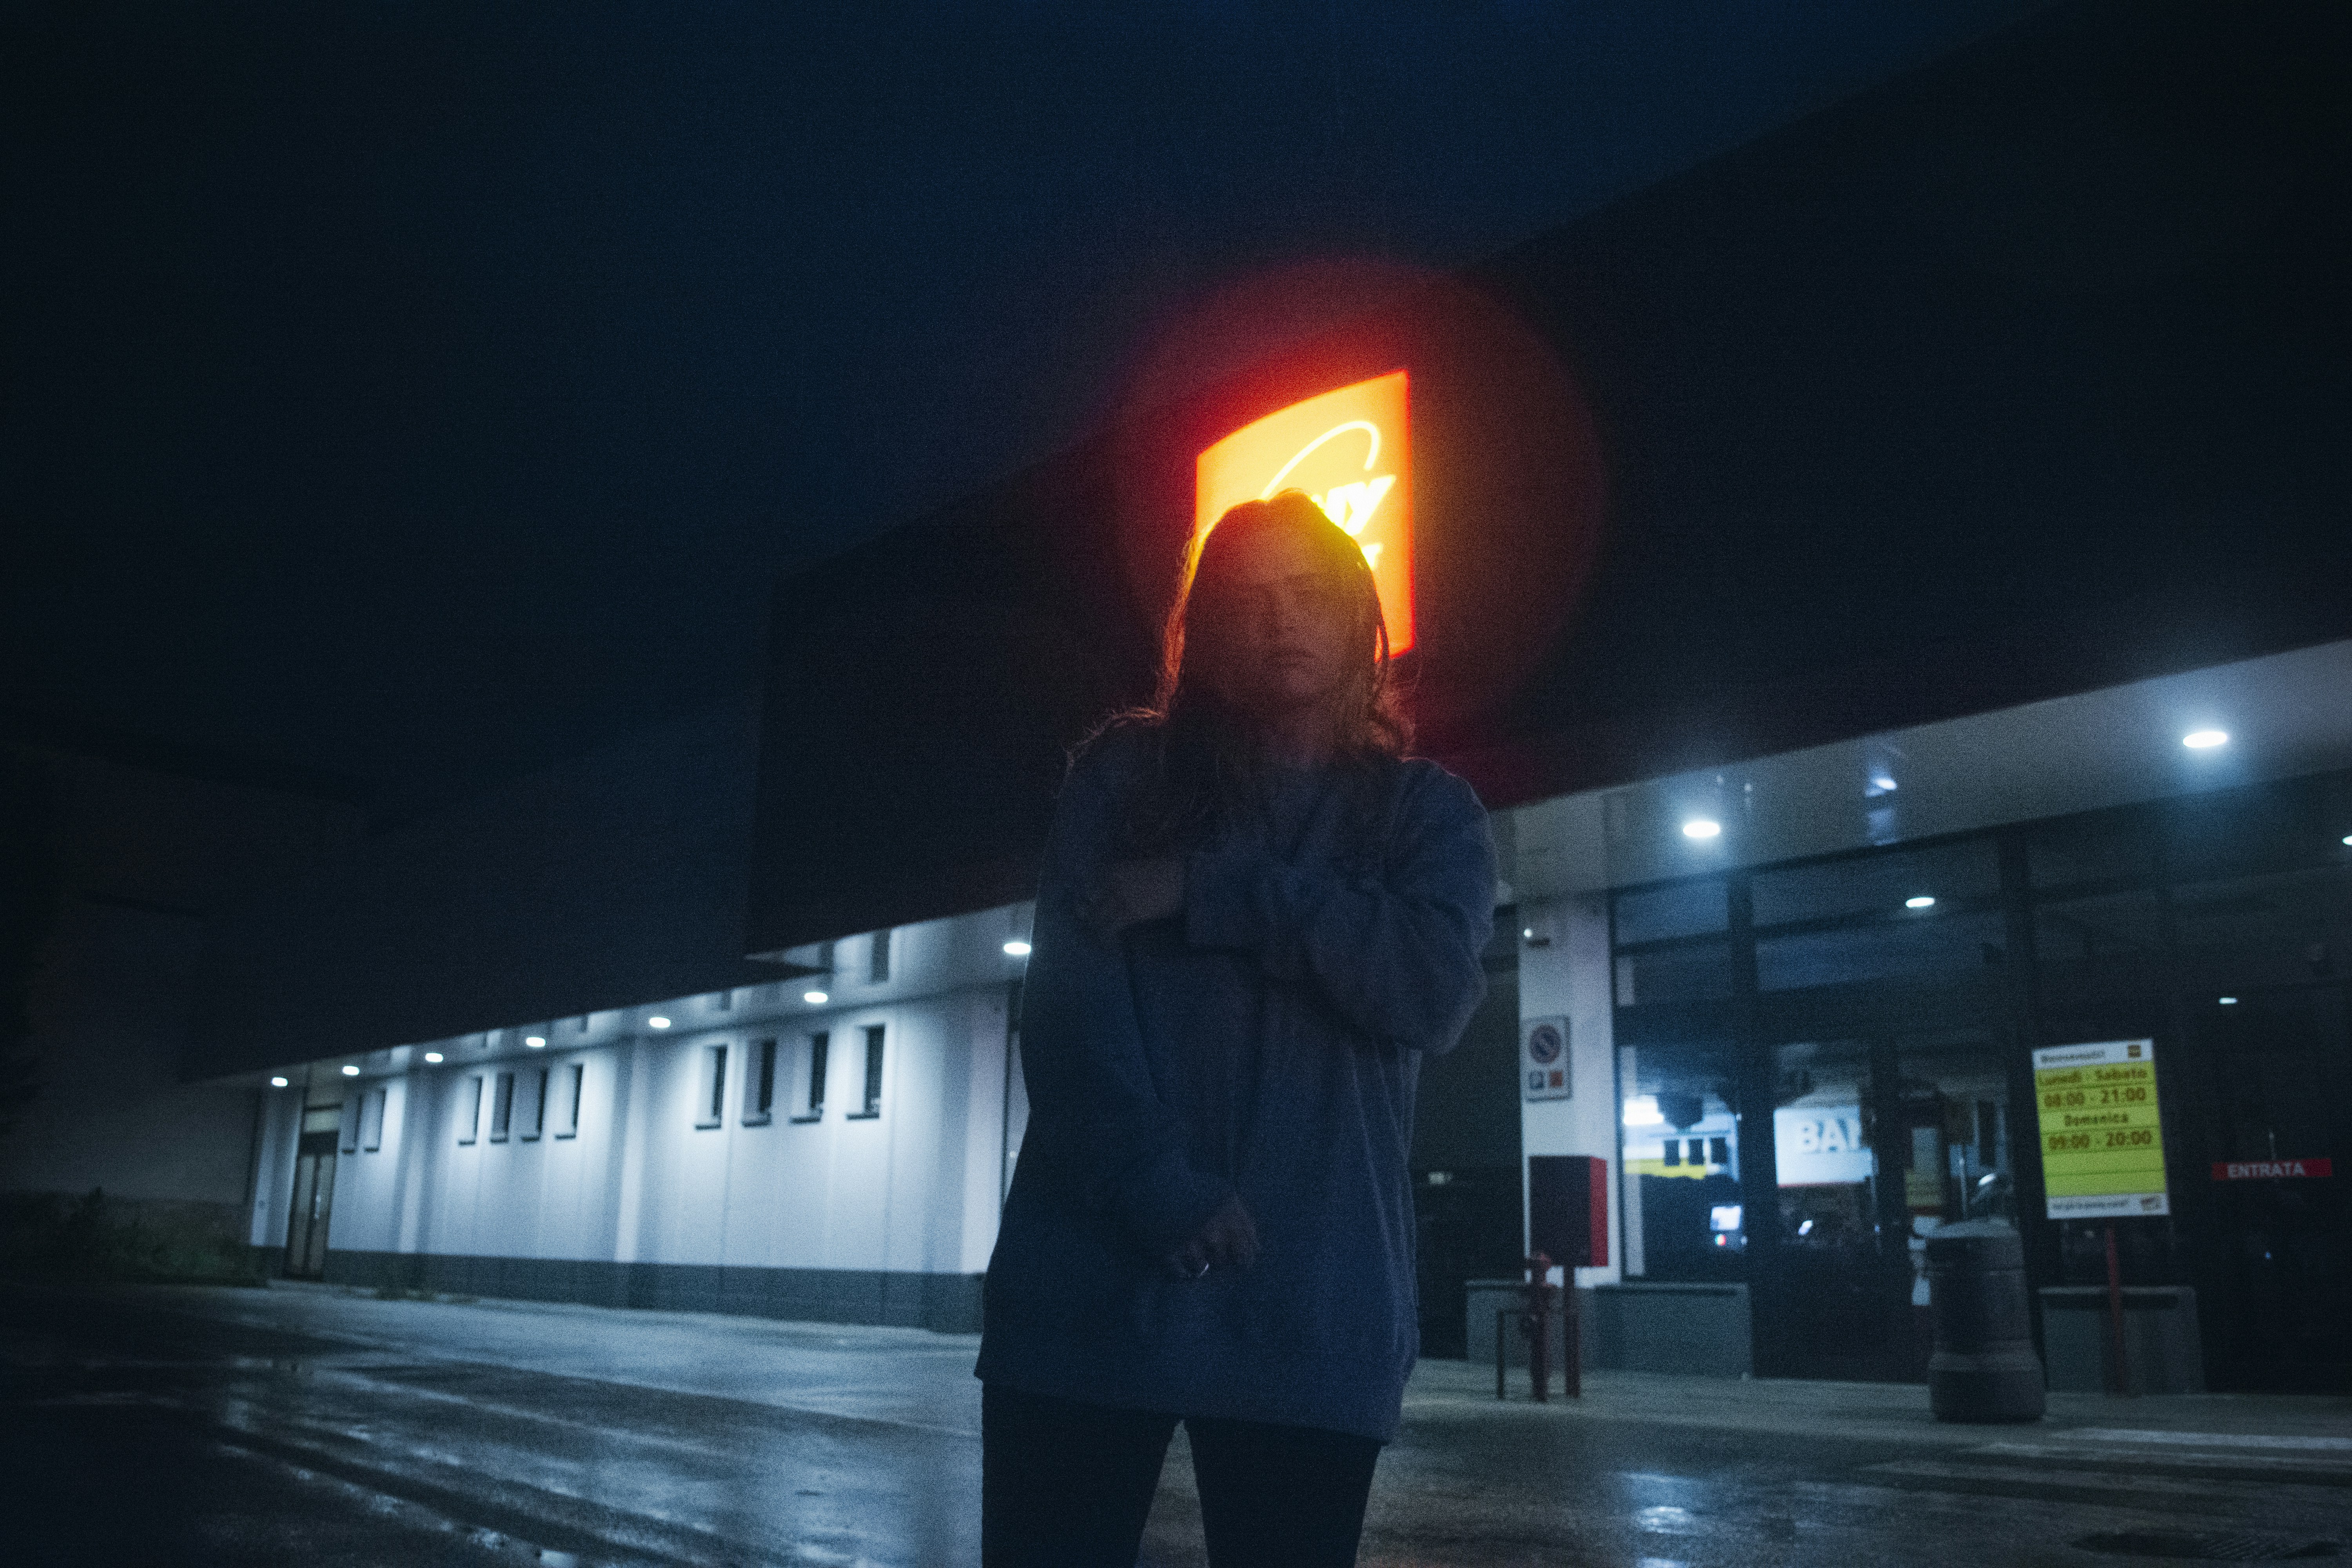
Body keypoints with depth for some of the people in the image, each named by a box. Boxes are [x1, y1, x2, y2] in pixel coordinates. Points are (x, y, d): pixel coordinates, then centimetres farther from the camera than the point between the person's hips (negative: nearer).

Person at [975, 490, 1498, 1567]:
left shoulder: (1427, 812, 11)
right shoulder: (1126, 773, 10)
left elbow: (1436, 989, -8)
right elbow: (1068, 992, -3)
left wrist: (1210, 893, -11)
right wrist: (1157, 1188, -16)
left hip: (1310, 1305, 1)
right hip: (1094, 1277, 0)